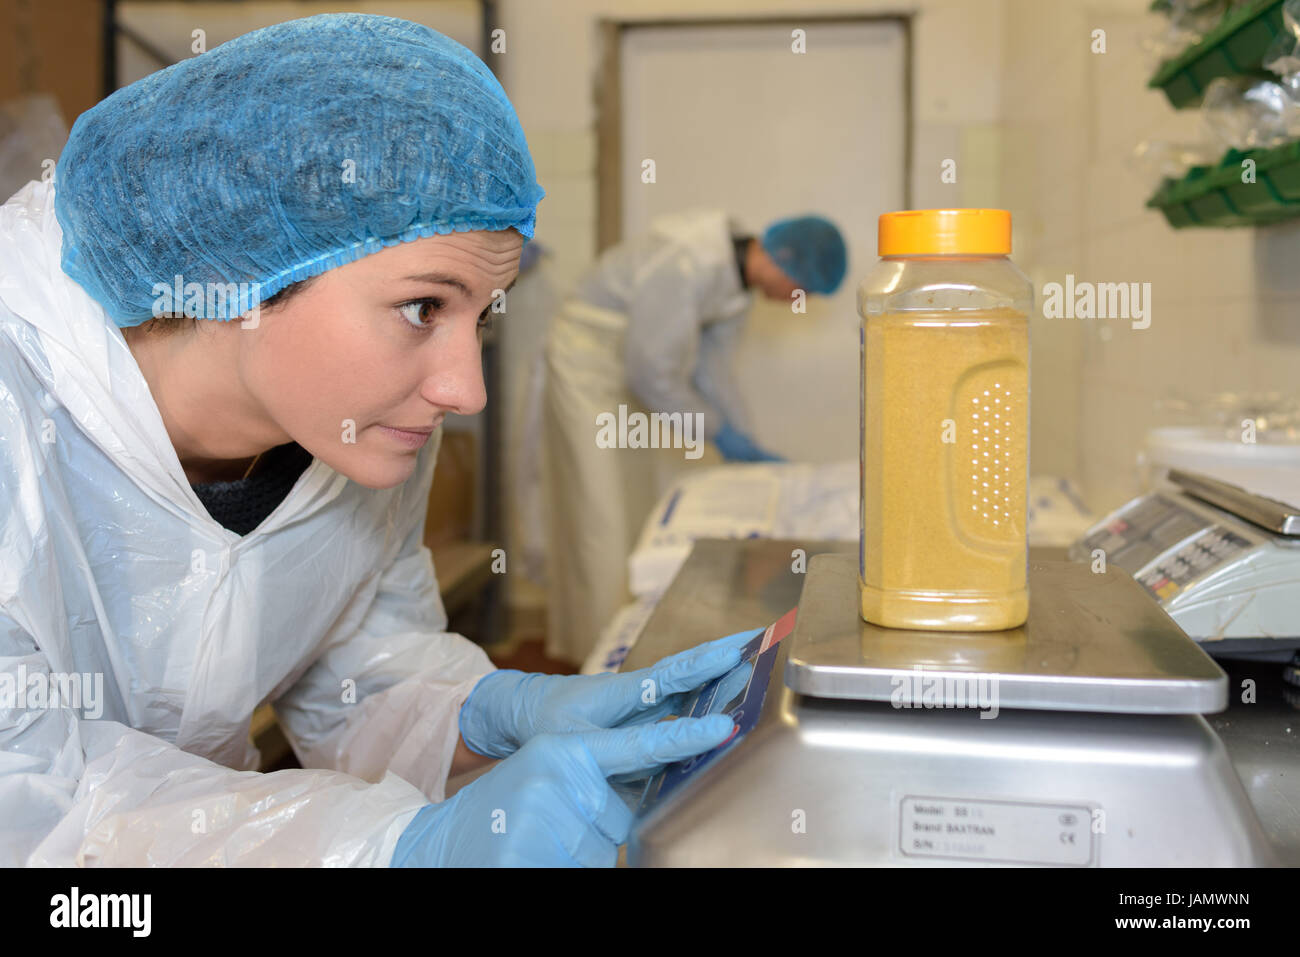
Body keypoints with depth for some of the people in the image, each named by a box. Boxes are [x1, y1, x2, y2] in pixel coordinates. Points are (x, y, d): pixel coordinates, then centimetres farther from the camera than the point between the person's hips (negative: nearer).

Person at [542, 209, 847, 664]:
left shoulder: (738, 280, -2)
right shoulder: (688, 267, -32)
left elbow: (711, 366, 7)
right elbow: (650, 370, -29)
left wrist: (749, 445, 2)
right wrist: (718, 433, -19)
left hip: (632, 373, 9)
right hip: (589, 361, -9)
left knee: (641, 511, 11)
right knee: (602, 518, -7)